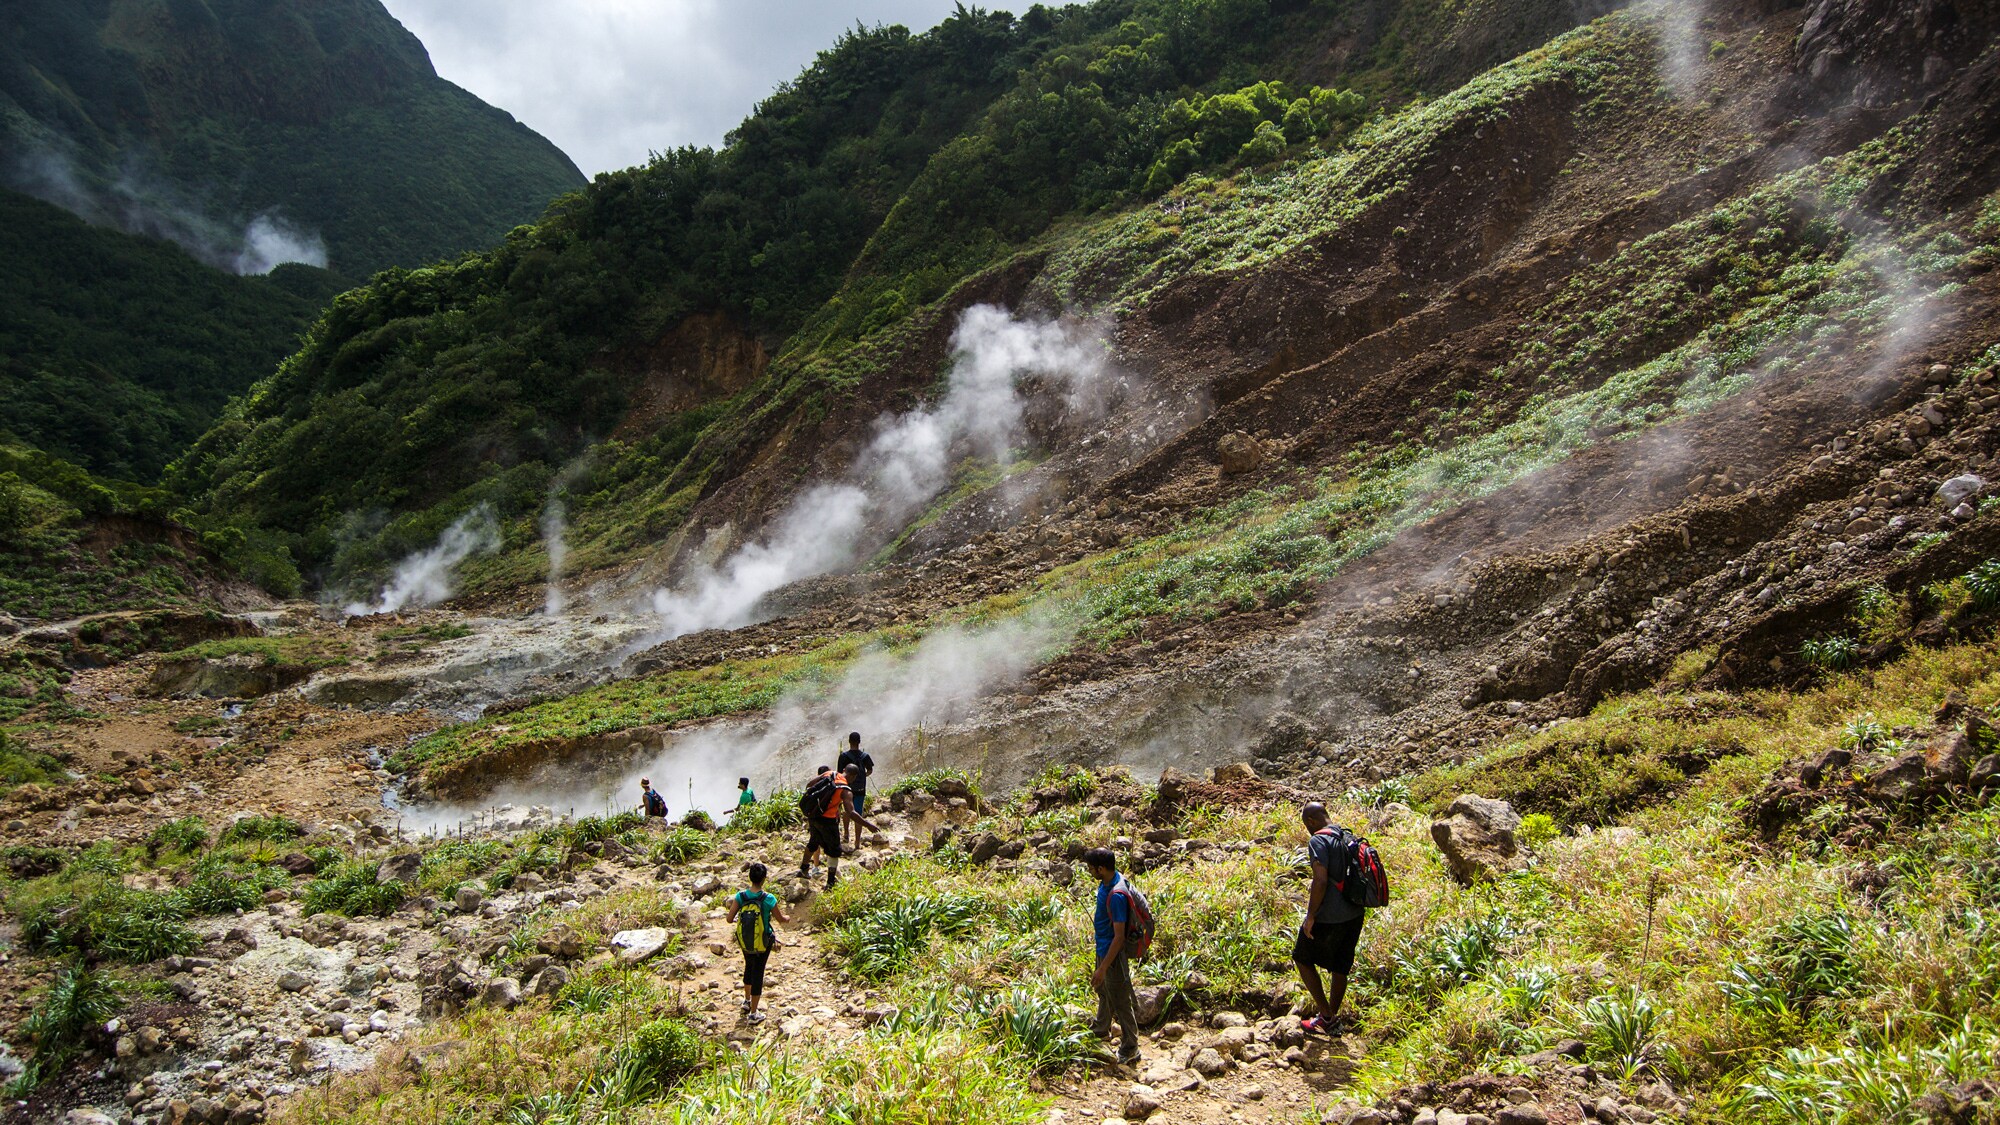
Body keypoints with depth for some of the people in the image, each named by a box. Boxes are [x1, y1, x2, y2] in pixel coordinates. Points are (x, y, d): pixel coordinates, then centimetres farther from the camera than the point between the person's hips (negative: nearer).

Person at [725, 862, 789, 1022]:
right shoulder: (769, 899, -22)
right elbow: (781, 919, -9)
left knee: (749, 967, 29)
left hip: (745, 941, 3)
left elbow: (730, 919, -13)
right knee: (758, 973, 11)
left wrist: (737, 919, 11)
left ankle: (747, 1001, 46)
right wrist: (788, 917, 15)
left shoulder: (740, 896, -15)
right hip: (763, 943, -3)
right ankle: (753, 1014, 21)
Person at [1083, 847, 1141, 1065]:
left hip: (1113, 953, -10)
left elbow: (1119, 937, -30)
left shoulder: (1116, 896, -34)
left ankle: (1130, 1049, 24)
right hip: (1103, 948, 10)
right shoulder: (1107, 882, -4)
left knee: (1120, 1001, 7)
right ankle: (1101, 1029, 52)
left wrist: (1103, 968, -26)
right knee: (1103, 991, 29)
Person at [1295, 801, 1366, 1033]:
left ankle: (1325, 1014, 10)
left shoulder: (1318, 841, -15)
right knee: (1340, 967, 17)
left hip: (1329, 917, -8)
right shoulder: (1347, 838, 10)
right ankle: (1332, 1019, 26)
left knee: (1303, 959, 11)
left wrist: (1310, 916, -16)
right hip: (1355, 914, 8)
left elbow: (1321, 881, -24)